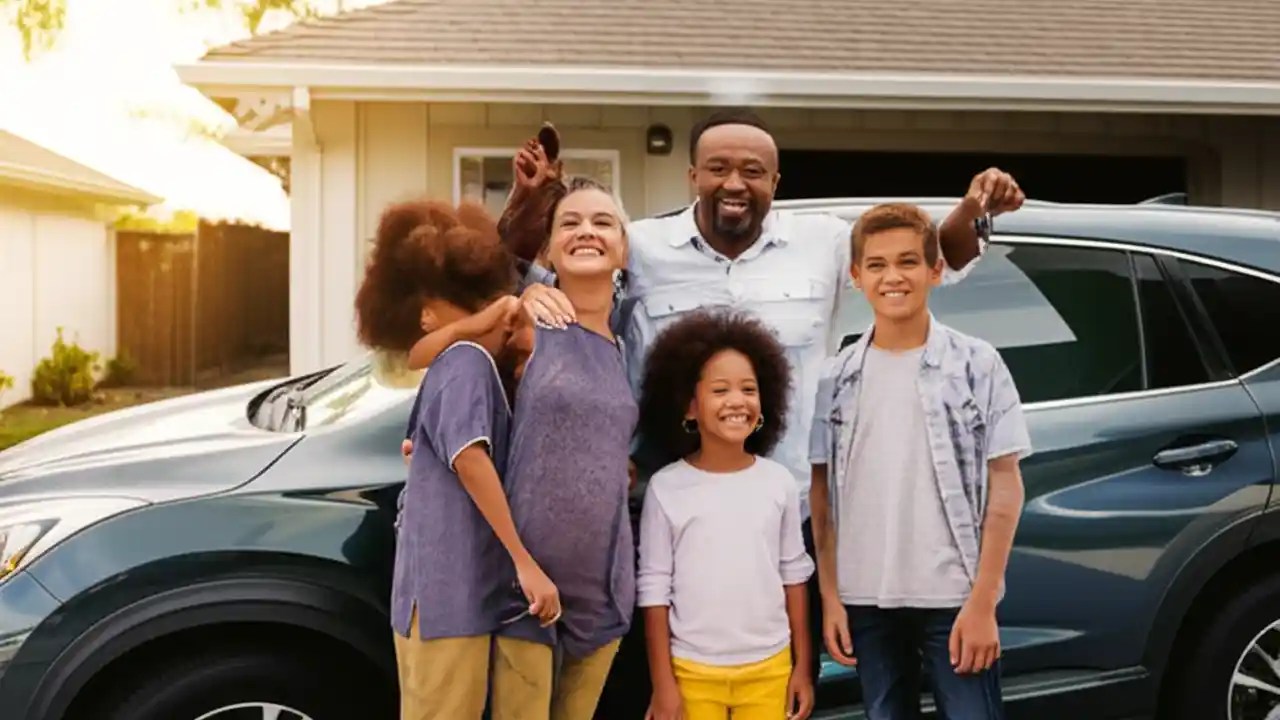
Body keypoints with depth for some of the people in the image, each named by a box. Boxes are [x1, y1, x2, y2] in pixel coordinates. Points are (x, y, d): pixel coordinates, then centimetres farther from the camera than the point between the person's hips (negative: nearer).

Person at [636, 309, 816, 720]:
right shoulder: (666, 488, -7)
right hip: (692, 671, -2)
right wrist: (662, 683, -4)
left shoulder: (779, 482, 0)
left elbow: (794, 576, 7)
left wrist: (803, 666, 7)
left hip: (769, 668, 2)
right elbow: (654, 589, -4)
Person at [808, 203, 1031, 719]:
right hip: (866, 602, 3)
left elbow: (1005, 485, -3)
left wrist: (982, 601, -9)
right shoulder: (836, 378, 4)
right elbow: (822, 492, 7)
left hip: (953, 598, -3)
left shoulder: (977, 365, -3)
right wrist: (830, 596, 2)